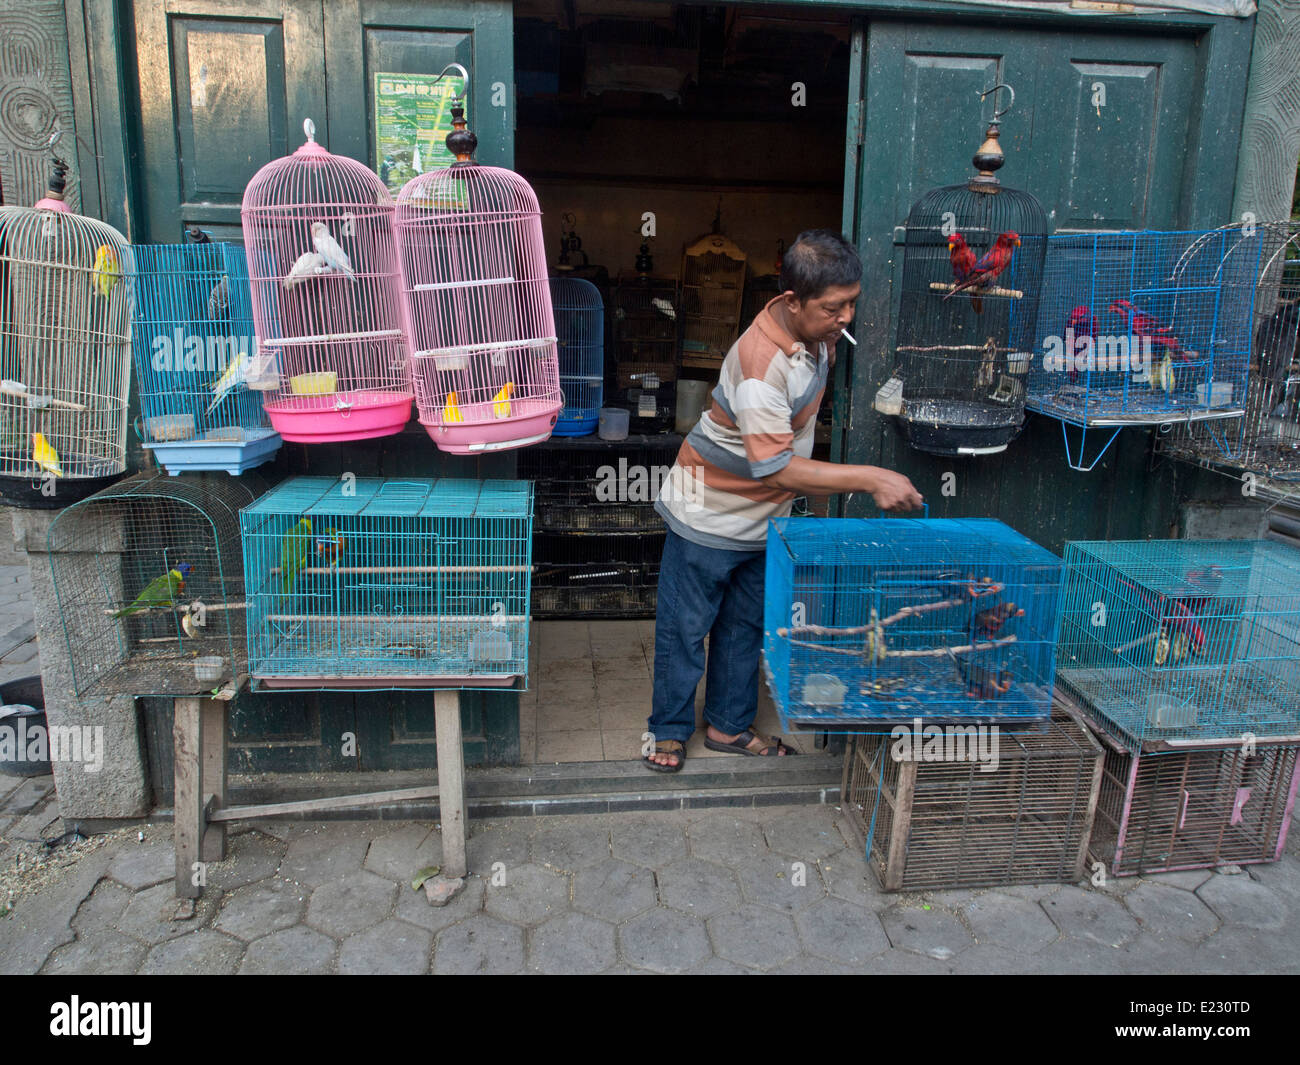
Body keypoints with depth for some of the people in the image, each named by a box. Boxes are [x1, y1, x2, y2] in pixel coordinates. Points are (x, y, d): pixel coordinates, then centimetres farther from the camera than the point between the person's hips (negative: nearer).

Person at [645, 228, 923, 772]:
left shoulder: (818, 331, -6)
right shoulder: (761, 364, -33)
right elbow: (774, 467, -34)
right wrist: (870, 479, -34)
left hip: (763, 518, 8)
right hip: (710, 514, -8)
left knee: (745, 625, 18)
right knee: (685, 628, 7)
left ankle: (730, 726, 34)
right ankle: (669, 731, 26)